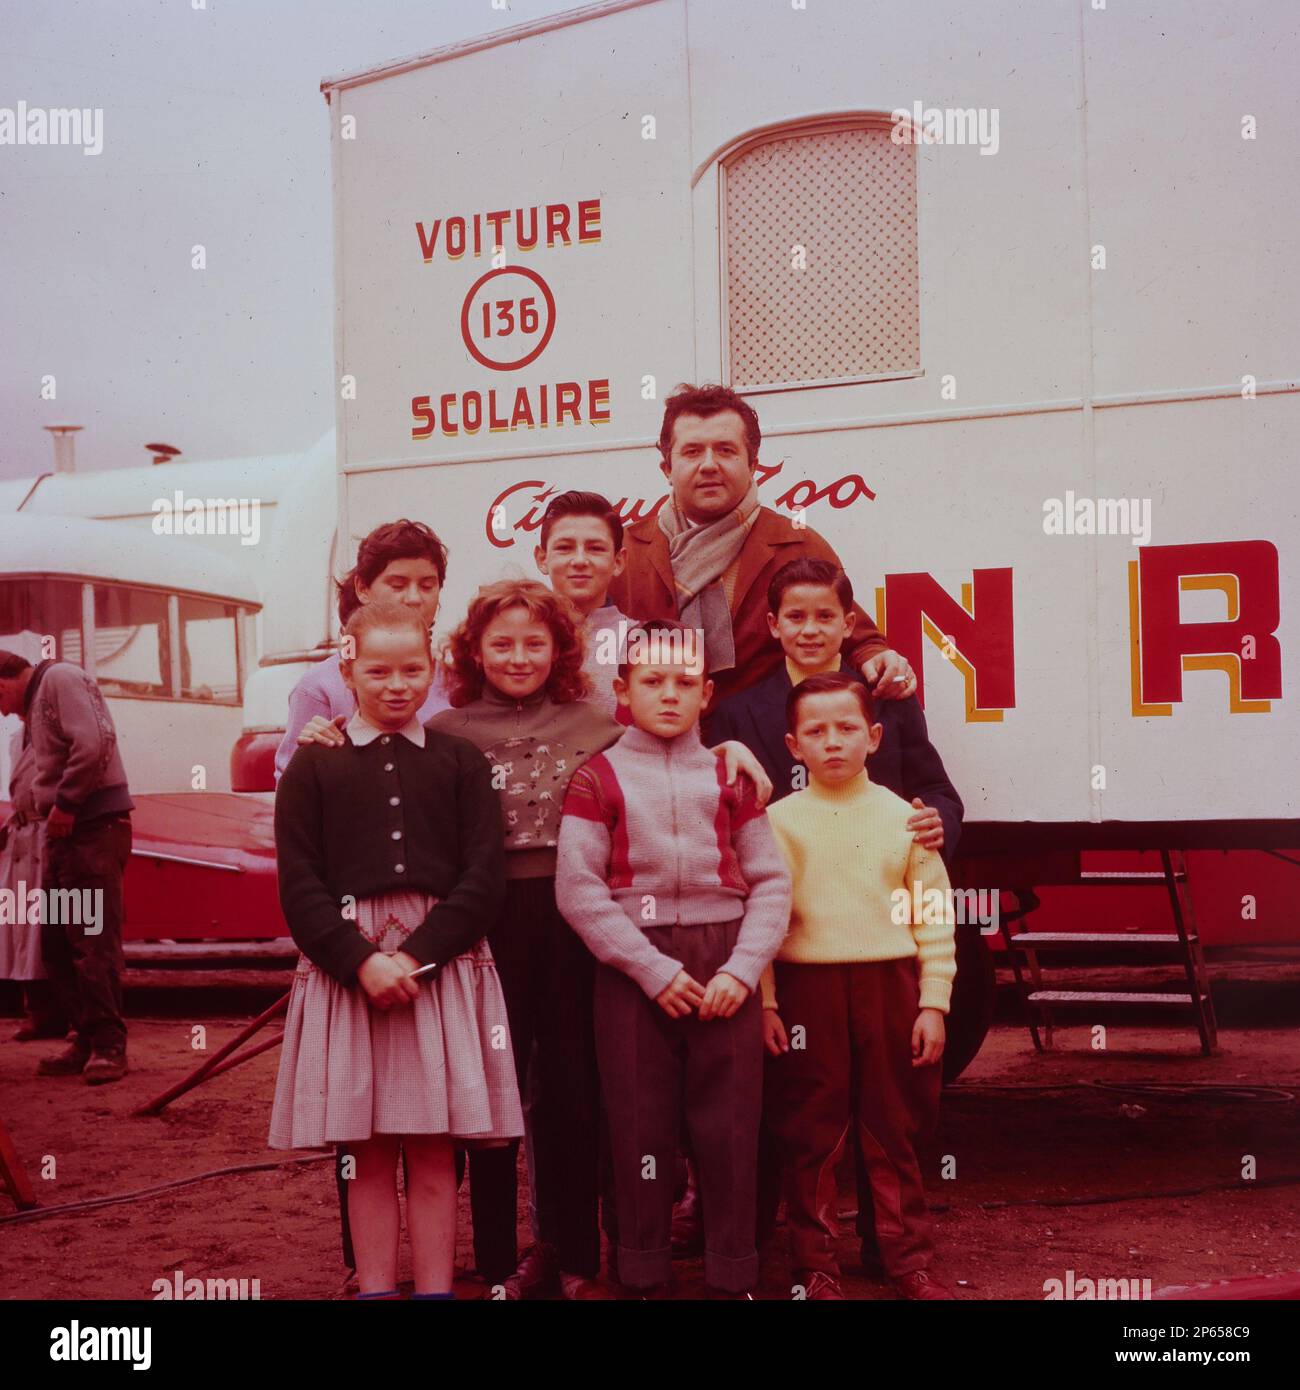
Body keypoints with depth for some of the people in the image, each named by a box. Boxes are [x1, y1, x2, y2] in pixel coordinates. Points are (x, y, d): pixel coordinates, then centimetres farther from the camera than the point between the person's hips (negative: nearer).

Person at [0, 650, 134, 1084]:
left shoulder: (61, 679, -8)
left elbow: (93, 745, -23)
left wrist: (65, 804, -16)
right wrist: (46, 810, 3)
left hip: (94, 826, -10)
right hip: (65, 831, 10)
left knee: (93, 942, -7)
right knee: (56, 942, 10)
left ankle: (109, 1047, -1)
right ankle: (86, 1040, 17)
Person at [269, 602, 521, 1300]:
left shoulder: (460, 762, 7)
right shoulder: (313, 766, 7)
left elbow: (483, 877, 0)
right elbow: (300, 887, 0)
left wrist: (416, 955, -12)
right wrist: (362, 961, -13)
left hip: (442, 965, 0)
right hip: (345, 966, 0)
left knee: (433, 1153, 2)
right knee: (368, 1154, 3)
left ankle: (435, 1289, 10)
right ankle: (374, 1288, 12)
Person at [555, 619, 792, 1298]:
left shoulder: (729, 775, 10)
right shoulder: (599, 777, 3)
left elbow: (770, 881, 5)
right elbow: (578, 889, -6)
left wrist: (742, 969, -9)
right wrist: (654, 970, -11)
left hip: (723, 967, 2)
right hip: (632, 970, -1)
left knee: (728, 1124, 2)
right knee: (641, 1122, 3)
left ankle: (733, 1274, 13)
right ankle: (643, 1273, 15)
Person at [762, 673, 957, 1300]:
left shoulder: (903, 817, 4)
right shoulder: (777, 821, 1)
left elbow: (933, 916, 4)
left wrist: (933, 1003, -1)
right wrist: (763, 1001, -5)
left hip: (891, 985, 1)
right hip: (807, 988, -1)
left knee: (895, 1132, 8)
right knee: (810, 1136, 6)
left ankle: (909, 1262, 19)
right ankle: (815, 1266, 17)